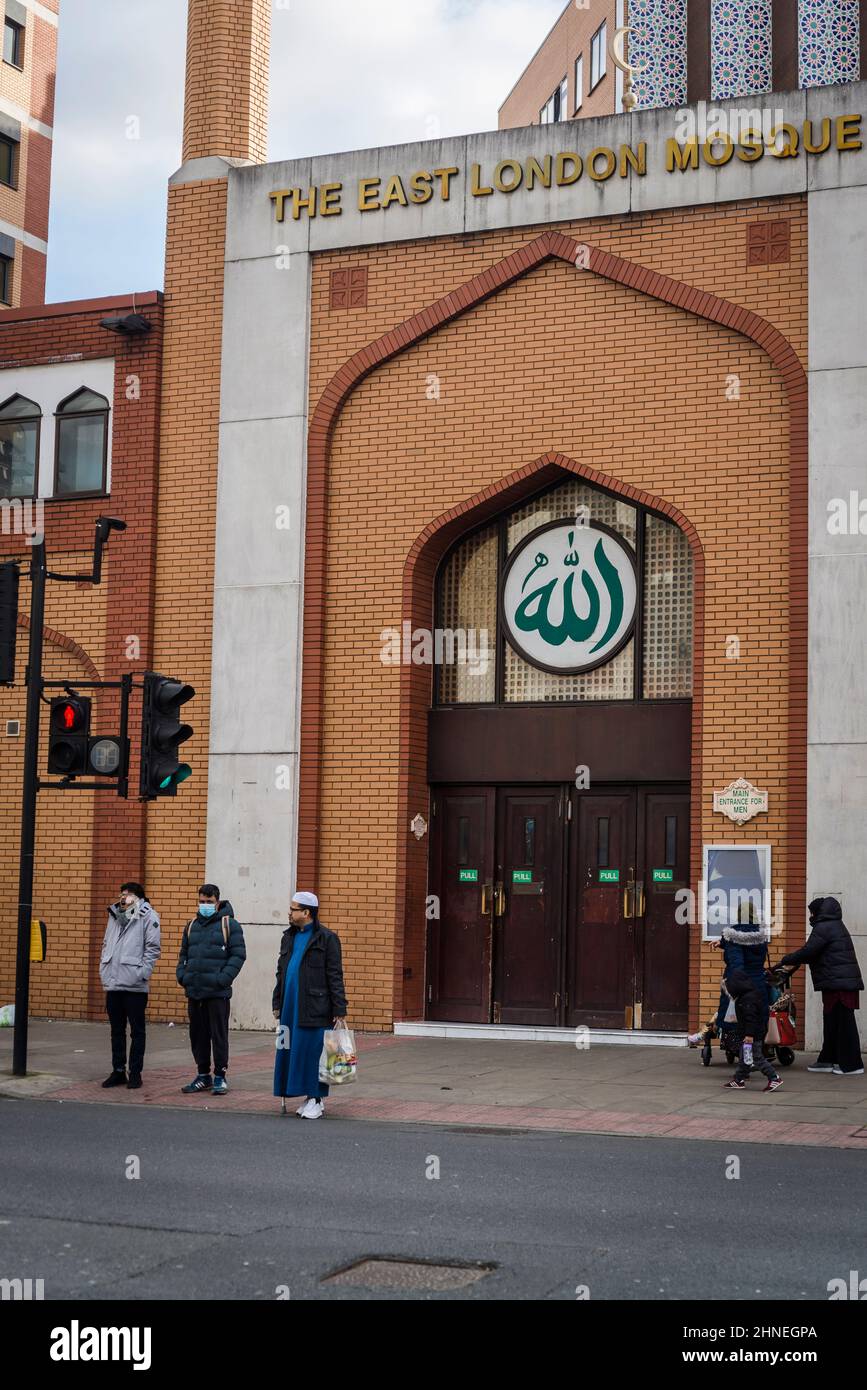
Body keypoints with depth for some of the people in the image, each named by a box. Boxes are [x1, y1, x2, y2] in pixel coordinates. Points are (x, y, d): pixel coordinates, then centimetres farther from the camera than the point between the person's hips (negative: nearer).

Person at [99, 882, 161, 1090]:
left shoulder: (147, 916, -3)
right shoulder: (115, 915, 17)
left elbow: (153, 947, -8)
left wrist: (143, 973, -15)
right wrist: (103, 969, 11)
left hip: (135, 985, -6)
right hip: (113, 983, 7)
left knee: (137, 1031, 2)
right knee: (117, 1030, 12)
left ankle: (135, 1073, 7)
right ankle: (118, 1071, 20)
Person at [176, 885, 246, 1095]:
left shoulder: (229, 925, -2)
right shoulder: (192, 926, 15)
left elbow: (238, 955, -7)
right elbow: (184, 954, 22)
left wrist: (223, 978, -16)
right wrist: (182, 975, 4)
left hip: (217, 992, -5)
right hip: (194, 991, 5)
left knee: (219, 1034, -1)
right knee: (198, 1034, 10)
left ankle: (220, 1077, 6)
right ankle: (203, 1075, 20)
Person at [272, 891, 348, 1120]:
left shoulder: (326, 938, -6)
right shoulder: (289, 937, 16)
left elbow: (335, 976, -7)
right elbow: (281, 972, 22)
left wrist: (339, 1011, -11)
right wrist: (277, 1004, 17)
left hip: (315, 1008, -7)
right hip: (291, 1007, 7)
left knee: (313, 1051, -5)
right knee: (293, 1052, 6)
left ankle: (317, 1100, 3)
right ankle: (309, 1097, 16)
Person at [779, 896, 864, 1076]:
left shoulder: (823, 928, -11)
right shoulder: (836, 926, 22)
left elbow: (808, 951, -16)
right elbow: (815, 953, 25)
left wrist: (786, 960, -3)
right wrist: (795, 963, 22)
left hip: (838, 983, -10)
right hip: (846, 981, 10)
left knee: (843, 1022, -8)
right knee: (831, 1021, 14)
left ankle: (852, 1065, -6)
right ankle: (828, 1060, 19)